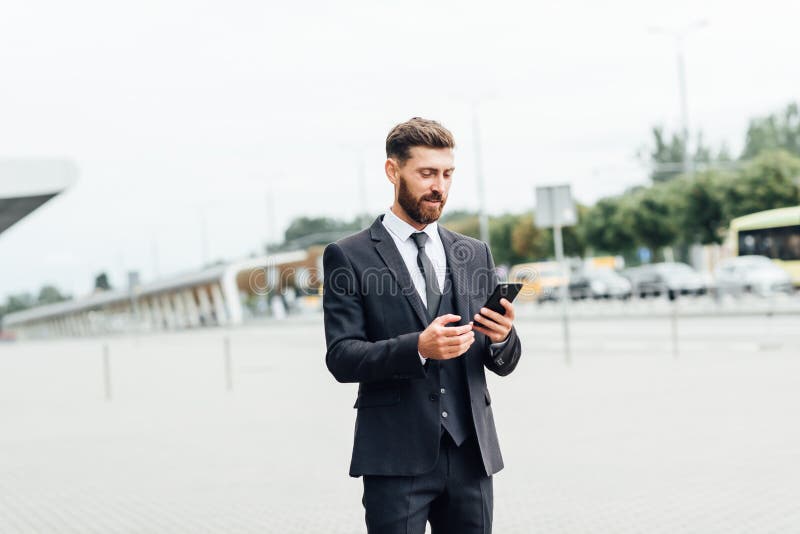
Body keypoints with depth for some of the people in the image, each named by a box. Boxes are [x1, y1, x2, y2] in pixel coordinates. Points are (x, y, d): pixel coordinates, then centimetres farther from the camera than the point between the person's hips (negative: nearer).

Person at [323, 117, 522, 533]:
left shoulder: (475, 254, 12)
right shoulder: (348, 257, 0)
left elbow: (503, 363, 13)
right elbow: (341, 358, -8)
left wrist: (502, 337, -11)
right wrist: (417, 347, -23)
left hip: (471, 453, 4)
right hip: (396, 457, -4)